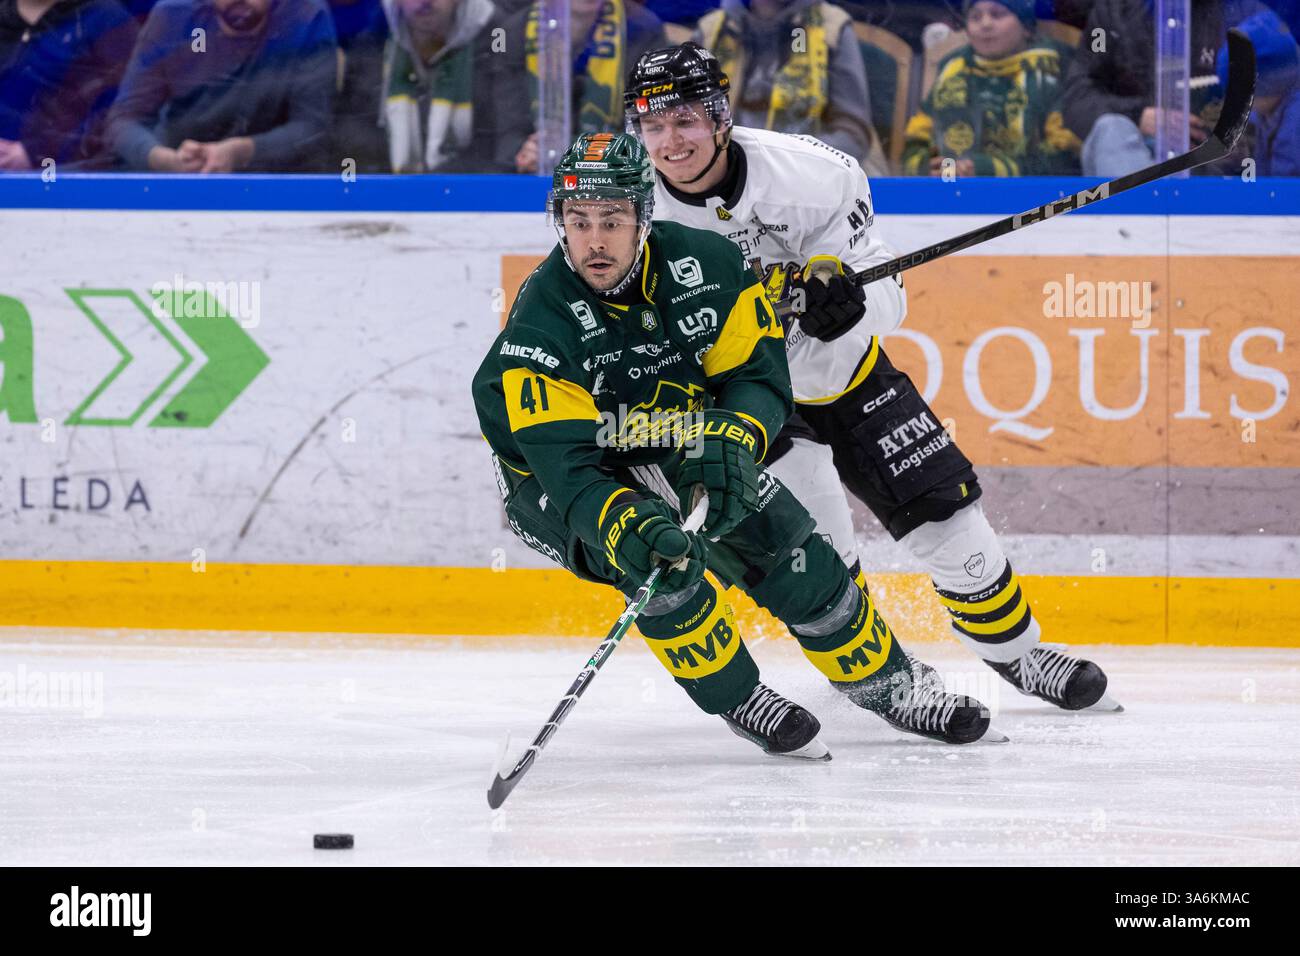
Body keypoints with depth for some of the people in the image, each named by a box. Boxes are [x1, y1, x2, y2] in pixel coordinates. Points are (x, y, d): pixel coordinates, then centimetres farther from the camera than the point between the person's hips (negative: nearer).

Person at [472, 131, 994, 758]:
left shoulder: (703, 266, -19)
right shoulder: (541, 324, -31)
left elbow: (759, 374, -14)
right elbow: (566, 465, -40)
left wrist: (730, 441, -36)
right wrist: (626, 528, -58)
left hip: (686, 454, 4)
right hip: (560, 490, -4)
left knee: (799, 560, -4)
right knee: (661, 559, -32)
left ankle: (890, 684, 19)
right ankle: (739, 701, -11)